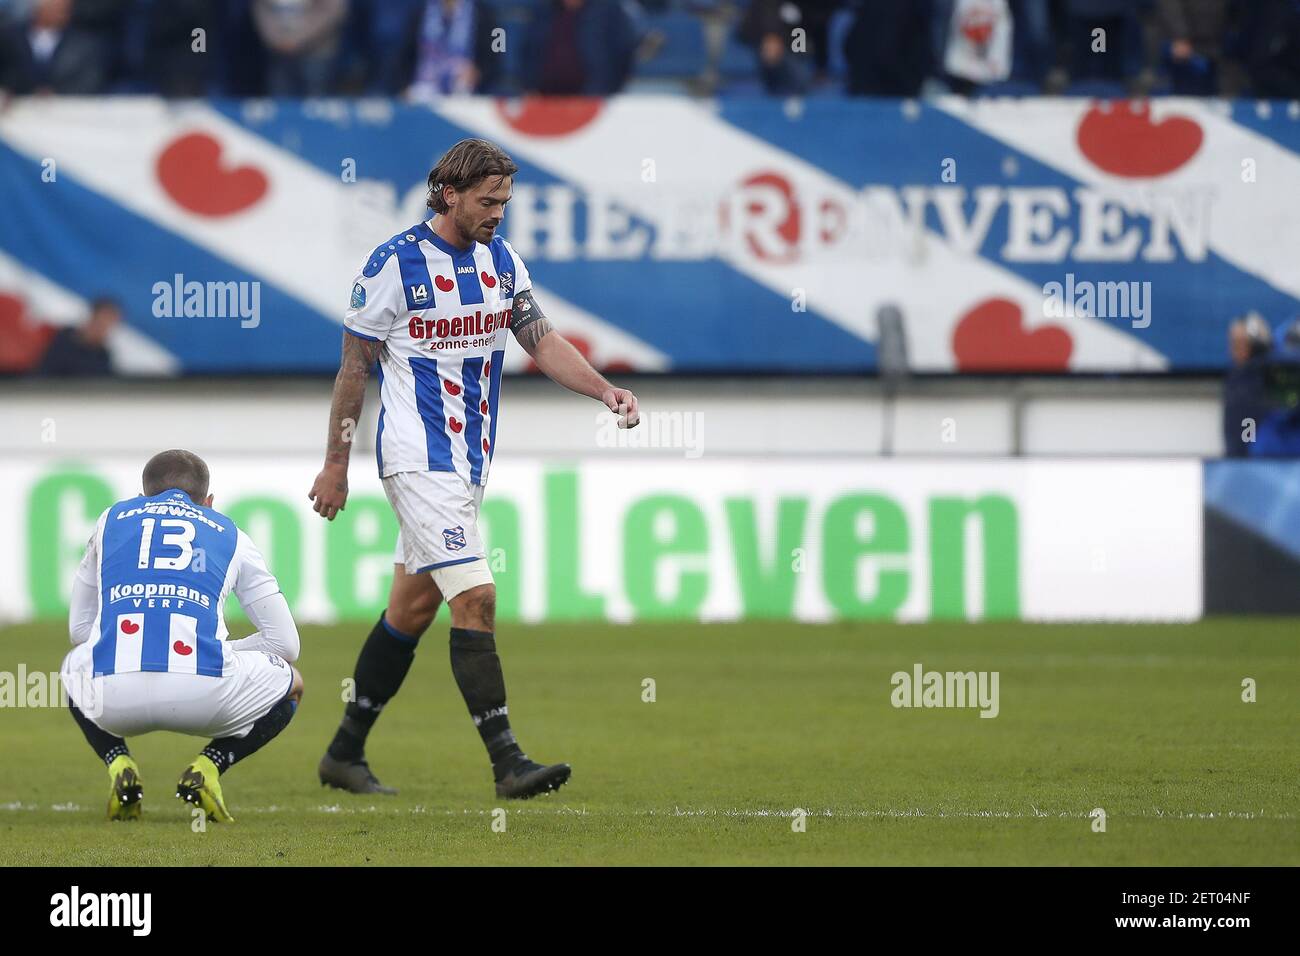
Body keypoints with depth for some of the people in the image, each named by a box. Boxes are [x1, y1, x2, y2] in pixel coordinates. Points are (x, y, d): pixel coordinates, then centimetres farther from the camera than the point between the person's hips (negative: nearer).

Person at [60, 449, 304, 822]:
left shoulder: (111, 520, 29)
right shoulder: (229, 535, 26)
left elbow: (79, 628, 36)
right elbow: (285, 642, 26)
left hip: (115, 695, 2)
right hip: (203, 694, -2)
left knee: (75, 667, 41)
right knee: (289, 685, 31)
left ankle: (118, 764, 13)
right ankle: (209, 765, 6)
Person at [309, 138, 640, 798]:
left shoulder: (502, 259, 7)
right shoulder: (397, 263, -12)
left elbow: (542, 341, 9)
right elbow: (354, 365, -6)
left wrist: (605, 390, -8)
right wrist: (335, 464, -4)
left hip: (470, 458, 8)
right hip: (418, 460, -8)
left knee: (414, 607, 12)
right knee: (475, 597, -16)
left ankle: (345, 754, 23)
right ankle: (507, 764, -18)